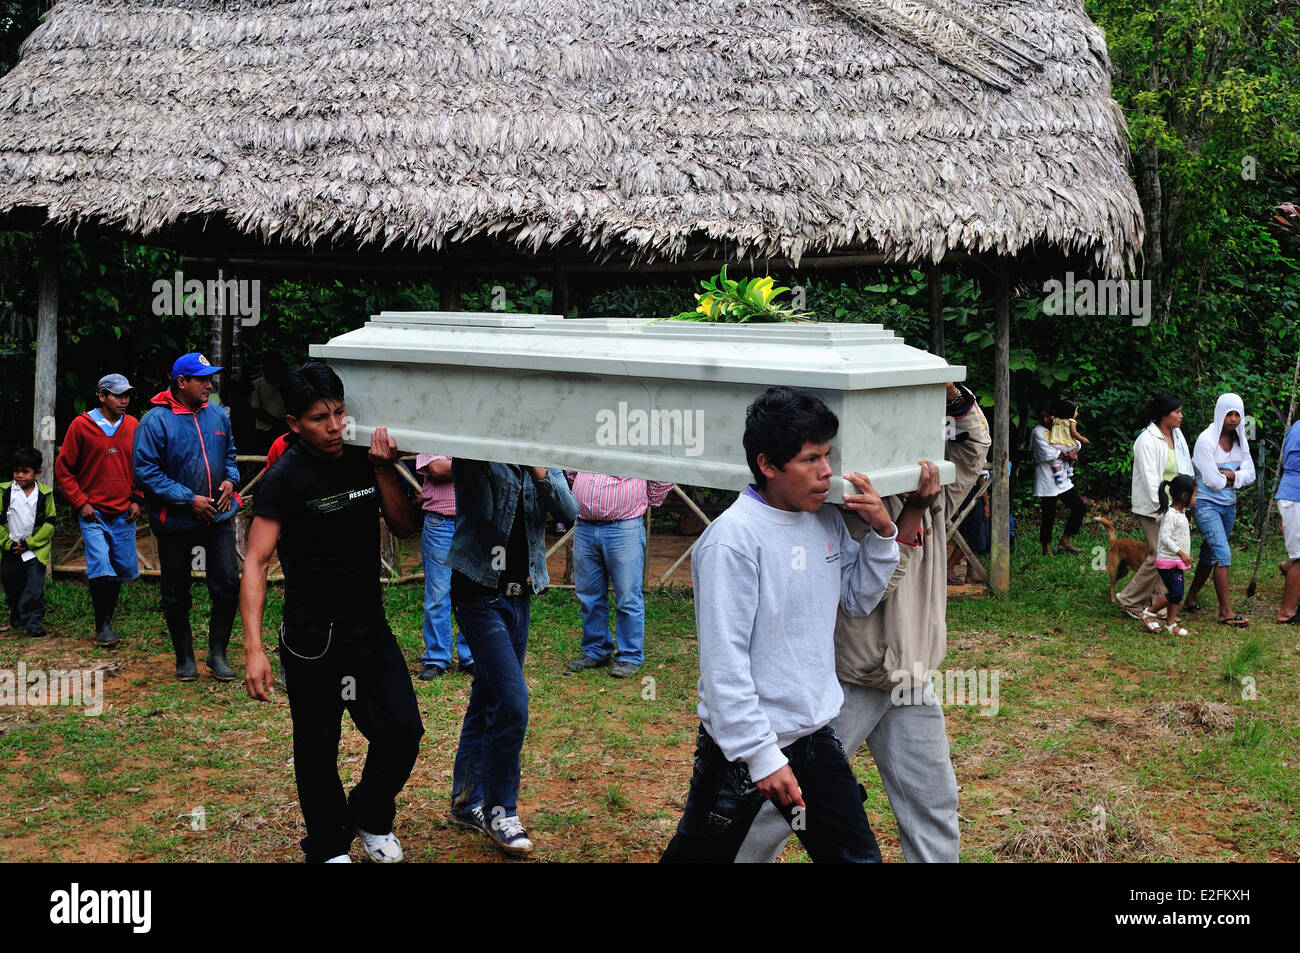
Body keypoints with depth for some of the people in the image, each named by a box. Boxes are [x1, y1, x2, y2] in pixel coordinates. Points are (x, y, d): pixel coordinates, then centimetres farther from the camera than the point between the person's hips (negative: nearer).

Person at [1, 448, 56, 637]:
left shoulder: (45, 494, -4)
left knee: (35, 586, -10)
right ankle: (16, 618, 32)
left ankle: (33, 621, -4)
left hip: (36, 549, -2)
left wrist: (29, 543, -11)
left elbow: (49, 523, -4)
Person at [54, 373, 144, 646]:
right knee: (101, 566, -15)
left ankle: (107, 616, 25)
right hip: (93, 513, -4)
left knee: (123, 569, 6)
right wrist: (80, 503, -5)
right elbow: (63, 469, 1)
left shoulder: (133, 426, 5)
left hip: (124, 514, 4)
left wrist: (137, 499, 5)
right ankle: (103, 627, -5)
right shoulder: (81, 425, -4)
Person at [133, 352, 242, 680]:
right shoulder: (155, 421, -13)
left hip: (218, 517, 4)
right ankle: (185, 659, 23)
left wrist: (230, 480, 1)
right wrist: (189, 500, -19)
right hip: (175, 522, -3)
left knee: (228, 584, -4)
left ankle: (217, 654, 11)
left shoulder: (217, 416, 4)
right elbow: (146, 471, -16)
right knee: (176, 596, 8)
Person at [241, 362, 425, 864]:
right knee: (317, 748, 7)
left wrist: (384, 470, -11)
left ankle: (371, 817, 29)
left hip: (371, 626, 5)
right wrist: (253, 648, -24)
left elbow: (406, 526, 4)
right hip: (313, 637, -4)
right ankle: (329, 847, 29)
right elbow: (255, 562, -16)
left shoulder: (364, 459, 3)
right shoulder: (285, 478, -13)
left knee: (403, 731, 2)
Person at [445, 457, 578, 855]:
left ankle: (467, 800, 28)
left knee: (489, 699, 15)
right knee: (511, 701, -14)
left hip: (519, 595, 6)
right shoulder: (475, 455, -8)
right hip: (480, 594, -6)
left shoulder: (541, 462, 6)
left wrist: (540, 471, -20)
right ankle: (499, 811, -1)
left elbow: (569, 511, -5)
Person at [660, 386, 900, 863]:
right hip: (744, 744, -7)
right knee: (701, 854, 10)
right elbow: (724, 663, -22)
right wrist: (763, 756, -21)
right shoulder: (733, 539, -21)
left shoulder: (826, 521, 3)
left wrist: (882, 533, -1)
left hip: (816, 734, 7)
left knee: (857, 855, 14)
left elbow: (858, 599, 16)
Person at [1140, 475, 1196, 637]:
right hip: (1168, 561, -10)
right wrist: (1181, 553, -30)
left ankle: (1171, 623, 17)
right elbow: (1165, 537, -26)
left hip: (1177, 561, 10)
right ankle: (1149, 613, 3)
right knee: (1175, 592, -11)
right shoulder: (1171, 514, -19)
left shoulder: (1181, 512, 11)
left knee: (1177, 593, 10)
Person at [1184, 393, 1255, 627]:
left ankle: (1191, 599, 27)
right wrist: (1232, 477, -1)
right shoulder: (1206, 440, -16)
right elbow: (1213, 481, -18)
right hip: (1207, 504, -7)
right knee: (1223, 554, -14)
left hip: (1229, 504, 7)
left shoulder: (1239, 440, 5)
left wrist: (1230, 475, -14)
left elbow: (1250, 475, 3)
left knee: (1210, 554, 13)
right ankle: (1225, 612, -11)